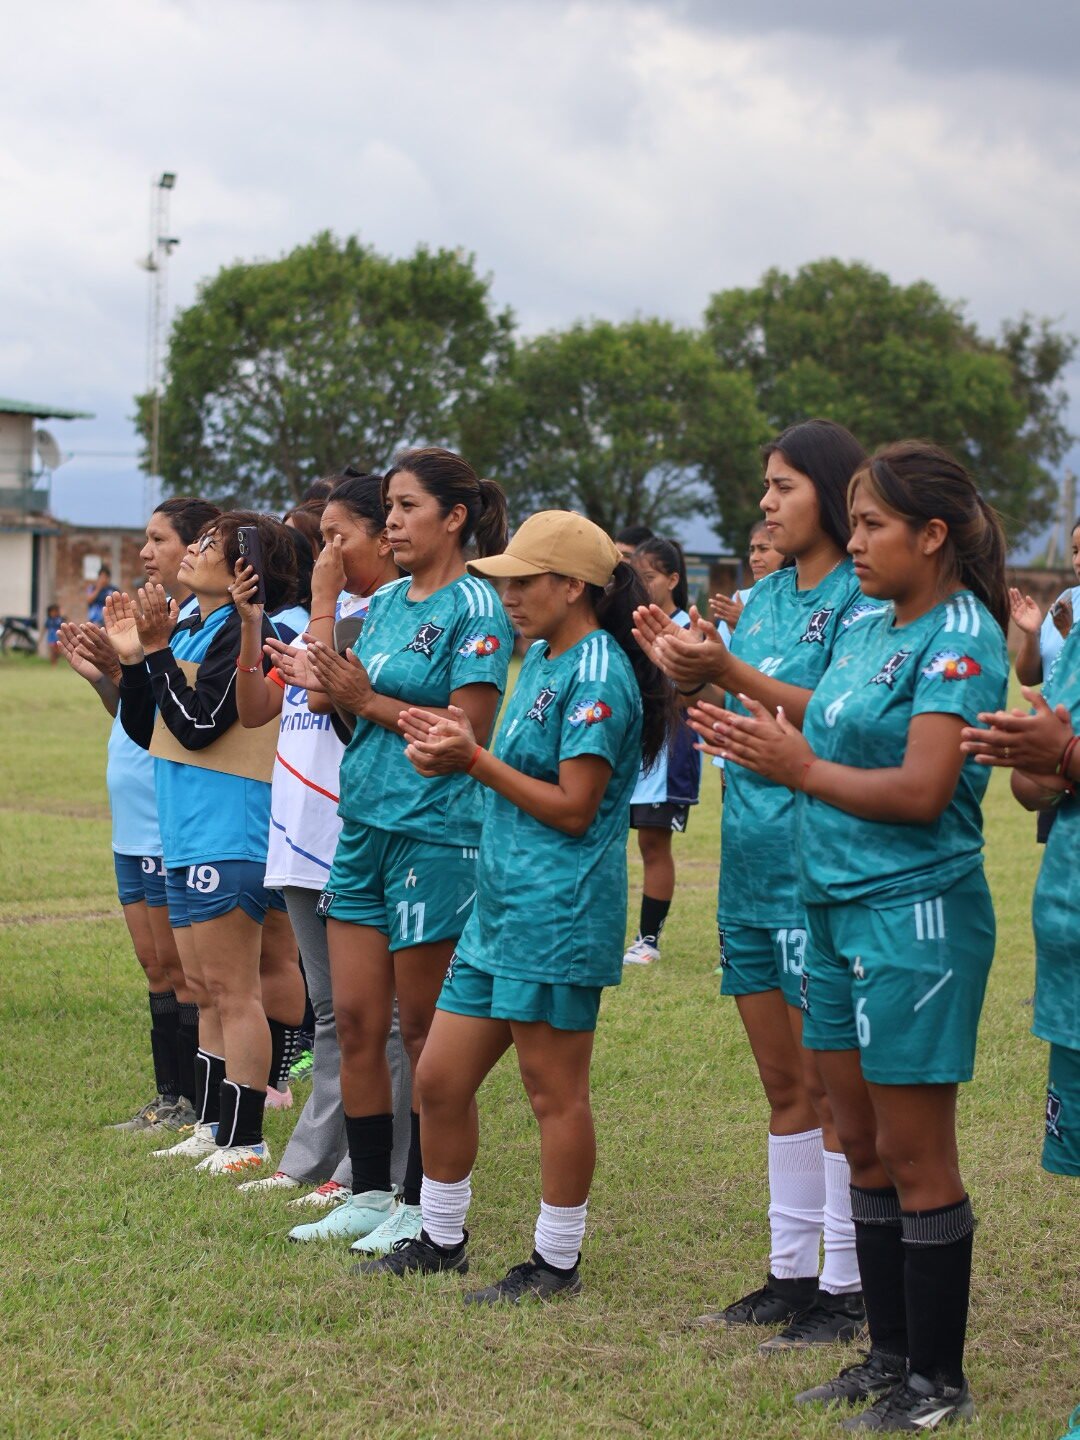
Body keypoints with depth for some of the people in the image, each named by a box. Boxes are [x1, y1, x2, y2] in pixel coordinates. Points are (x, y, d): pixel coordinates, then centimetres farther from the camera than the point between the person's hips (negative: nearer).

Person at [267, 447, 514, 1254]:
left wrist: (368, 701, -14)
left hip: (435, 833, -7)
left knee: (423, 1030, 1)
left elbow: (470, 728, -16)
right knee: (356, 1021, 8)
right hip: (363, 825, 8)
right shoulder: (386, 603, 14)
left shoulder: (475, 609, -9)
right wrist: (325, 686, -1)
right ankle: (370, 1194, 19)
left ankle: (423, 1206, 11)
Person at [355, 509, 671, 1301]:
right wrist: (461, 744, 3)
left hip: (559, 910, -10)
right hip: (501, 903, 10)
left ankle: (557, 1262, 12)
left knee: (555, 1092, 1)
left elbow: (573, 808, -17)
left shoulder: (597, 676, -13)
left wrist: (475, 761, -14)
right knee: (441, 1079, 12)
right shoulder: (540, 659, 16)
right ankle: (441, 1240, 27)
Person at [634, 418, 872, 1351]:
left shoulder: (860, 595, -9)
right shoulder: (765, 595, 15)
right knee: (783, 1082, 13)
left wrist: (732, 675, -25)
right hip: (751, 859, 8)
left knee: (830, 1082, -3)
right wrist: (689, 675, -2)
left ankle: (846, 1287, 3)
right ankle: (790, 1273, 22)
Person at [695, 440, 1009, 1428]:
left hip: (916, 911, -8)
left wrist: (799, 769, -16)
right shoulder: (869, 629, 13)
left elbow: (923, 790, -20)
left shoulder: (960, 638, -13)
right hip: (839, 904, 9)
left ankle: (938, 1381, 10)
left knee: (913, 1154, -1)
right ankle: (890, 1354, 25)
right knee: (863, 1147, 14)